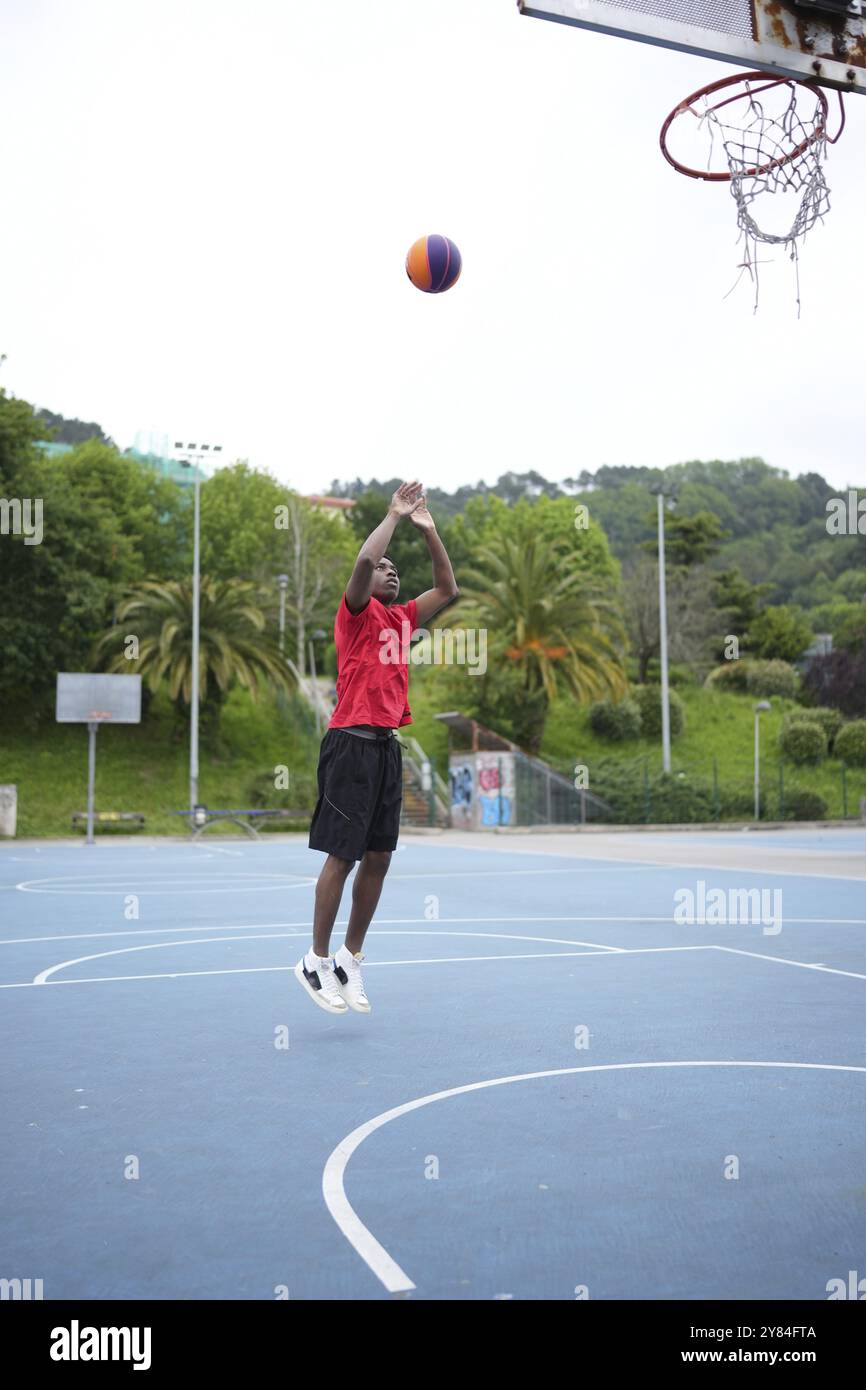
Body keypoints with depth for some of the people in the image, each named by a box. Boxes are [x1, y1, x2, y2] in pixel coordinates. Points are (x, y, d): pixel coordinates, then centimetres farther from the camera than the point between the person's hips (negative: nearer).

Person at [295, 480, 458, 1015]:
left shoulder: (403, 617, 19)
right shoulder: (357, 612, -1)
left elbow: (448, 590, 22)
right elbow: (364, 560, -19)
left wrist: (429, 529, 16)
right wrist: (394, 516, -7)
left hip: (387, 745, 7)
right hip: (352, 743, -7)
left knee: (379, 858, 7)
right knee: (343, 855, -5)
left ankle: (351, 957, 18)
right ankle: (317, 960, 6)